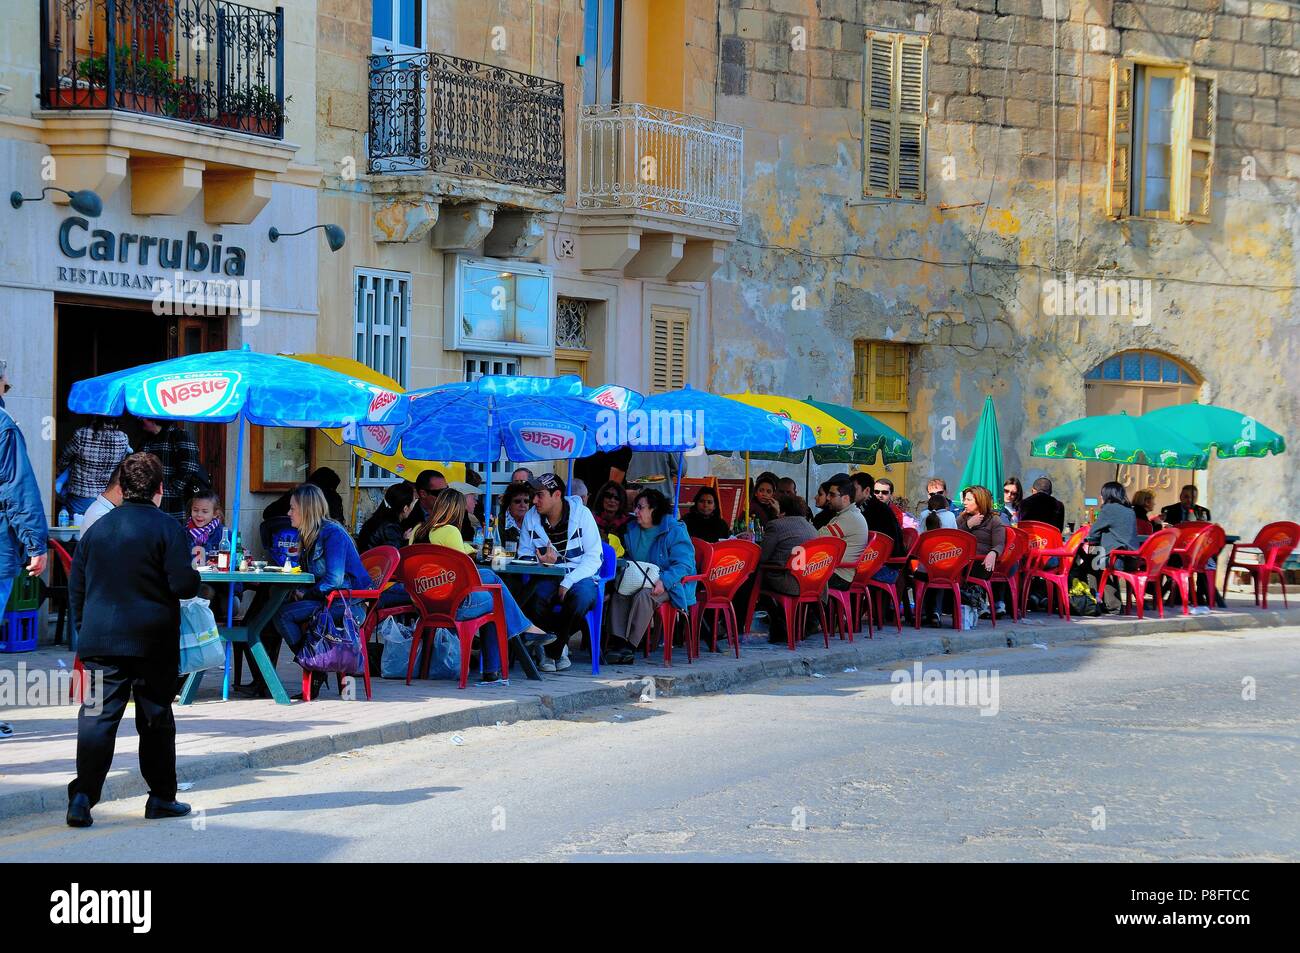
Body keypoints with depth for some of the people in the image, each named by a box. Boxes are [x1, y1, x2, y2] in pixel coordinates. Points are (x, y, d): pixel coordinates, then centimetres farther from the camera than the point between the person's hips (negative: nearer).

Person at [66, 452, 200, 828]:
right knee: (156, 719, 10)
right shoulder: (166, 528, -7)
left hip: (100, 641, 3)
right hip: (153, 641, -2)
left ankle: (83, 794, -15)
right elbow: (184, 584, -13)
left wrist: (82, 629, 20)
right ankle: (162, 797, 17)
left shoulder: (96, 529, 7)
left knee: (97, 717, -1)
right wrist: (195, 581, 10)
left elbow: (76, 588, 10)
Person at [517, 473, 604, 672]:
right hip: (546, 579, 2)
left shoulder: (581, 514, -7)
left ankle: (552, 650, -16)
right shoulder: (531, 517, 3)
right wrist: (541, 561, -20)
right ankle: (559, 648, -11)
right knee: (535, 595, -33)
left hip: (579, 577, -2)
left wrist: (568, 581, -23)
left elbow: (595, 556, -10)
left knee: (582, 595, -37)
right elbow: (524, 555, 5)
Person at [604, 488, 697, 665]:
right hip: (640, 582, 6)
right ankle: (617, 642, -36)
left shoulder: (675, 531, -8)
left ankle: (629, 647, -36)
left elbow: (684, 564, -16)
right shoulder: (632, 530, 14)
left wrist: (664, 582, -31)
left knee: (643, 594, -35)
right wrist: (625, 572, -1)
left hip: (671, 585, -6)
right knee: (619, 593, -25)